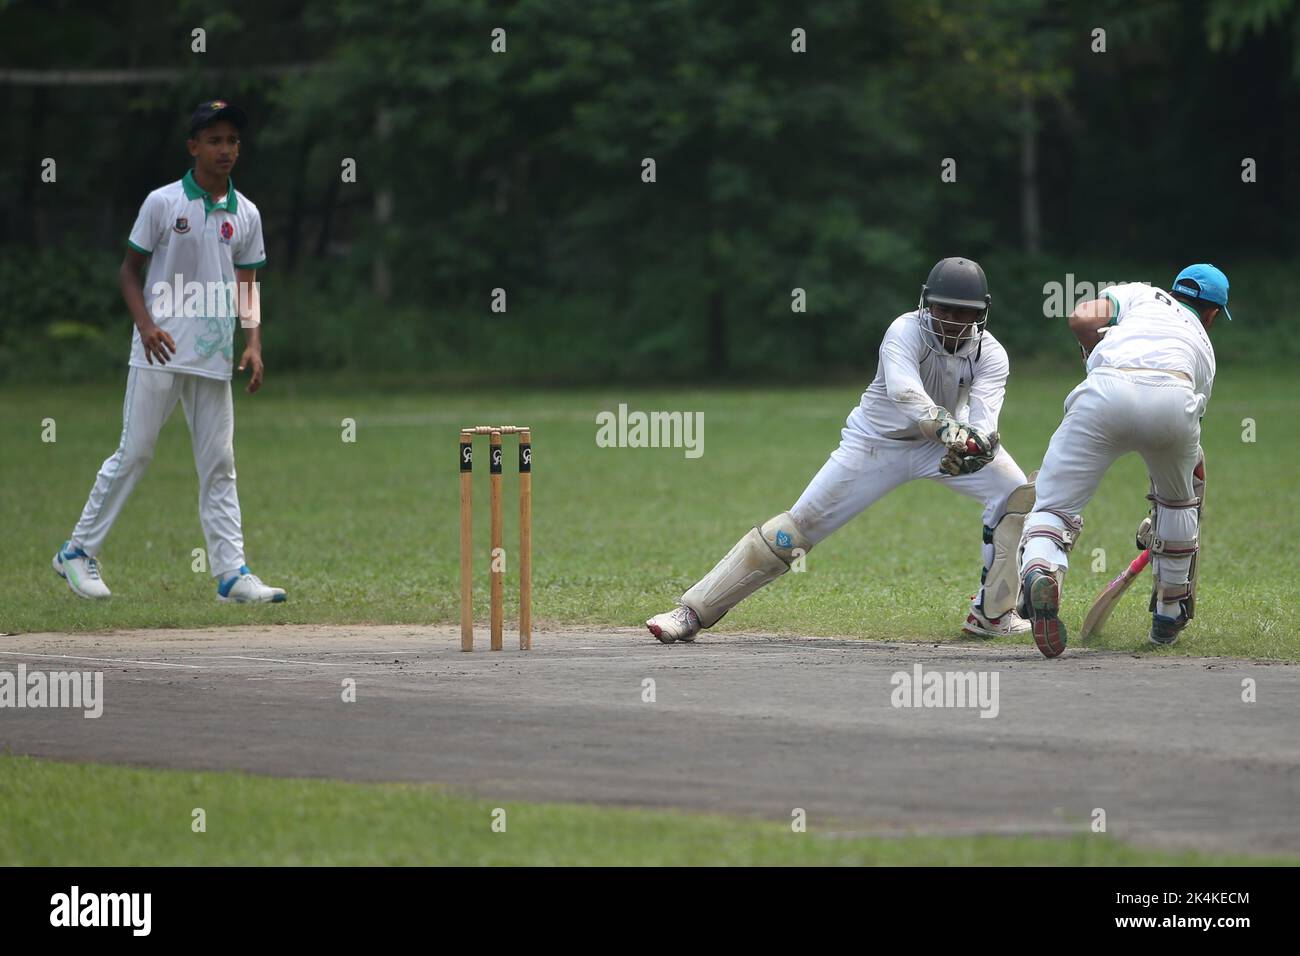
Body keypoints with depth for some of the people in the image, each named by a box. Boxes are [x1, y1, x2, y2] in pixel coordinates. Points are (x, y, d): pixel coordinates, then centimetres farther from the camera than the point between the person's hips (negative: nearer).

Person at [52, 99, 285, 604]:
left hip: (214, 357, 4)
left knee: (219, 465, 3)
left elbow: (246, 288, 14)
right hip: (159, 353, -4)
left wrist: (253, 342, -1)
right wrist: (146, 326, -14)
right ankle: (78, 552, 6)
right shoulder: (163, 202, -3)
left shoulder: (246, 215, 9)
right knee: (133, 453, -4)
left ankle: (231, 572, 3)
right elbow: (129, 270, 0)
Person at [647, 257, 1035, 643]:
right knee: (799, 524, -11)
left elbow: (984, 422, -32)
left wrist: (976, 445, -56)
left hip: (947, 437, 4)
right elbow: (902, 391, -47)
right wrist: (945, 426, -64)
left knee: (1018, 494, -13)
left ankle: (993, 612, -1)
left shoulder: (990, 354, -17)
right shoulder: (907, 331, -27)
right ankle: (692, 612, -8)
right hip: (877, 440, -4)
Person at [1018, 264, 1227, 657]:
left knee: (1054, 507, 5)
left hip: (1107, 390, -2)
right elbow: (1193, 464, 43)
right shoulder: (1203, 346, 40)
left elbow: (1083, 319, 13)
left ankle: (1039, 570, -28)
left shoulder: (1140, 295, 35)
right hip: (1174, 400, 2)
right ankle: (1170, 613, 38)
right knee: (1178, 499, 33)